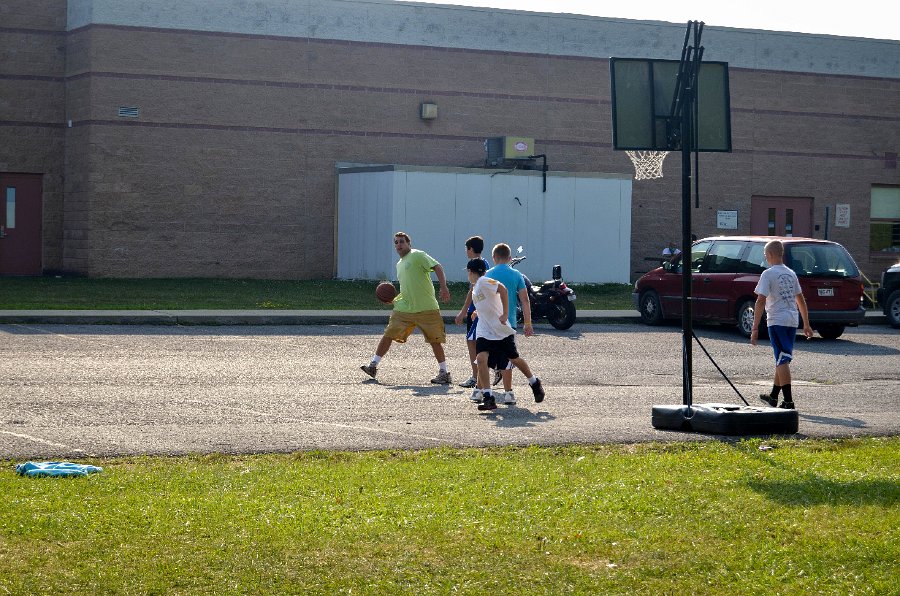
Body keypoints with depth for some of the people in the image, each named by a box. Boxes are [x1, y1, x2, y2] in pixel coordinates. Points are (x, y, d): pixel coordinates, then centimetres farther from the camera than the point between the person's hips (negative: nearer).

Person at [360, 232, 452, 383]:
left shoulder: (418, 256, -5)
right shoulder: (399, 264, 19)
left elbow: (437, 267, -15)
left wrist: (443, 288, -26)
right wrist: (393, 299, 12)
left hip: (427, 308, -7)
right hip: (404, 309, 7)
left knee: (435, 340, -2)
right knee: (388, 335, 0)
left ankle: (443, 373, 7)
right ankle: (373, 366, 5)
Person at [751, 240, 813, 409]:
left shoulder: (768, 274, -8)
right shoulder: (791, 274, 13)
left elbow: (761, 301, -15)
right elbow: (801, 300, 18)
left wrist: (755, 328, -14)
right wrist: (806, 325, 25)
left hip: (777, 321, -7)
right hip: (792, 321, 7)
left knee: (783, 360, -8)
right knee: (782, 359, 17)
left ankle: (788, 401, -13)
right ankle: (773, 396, 30)